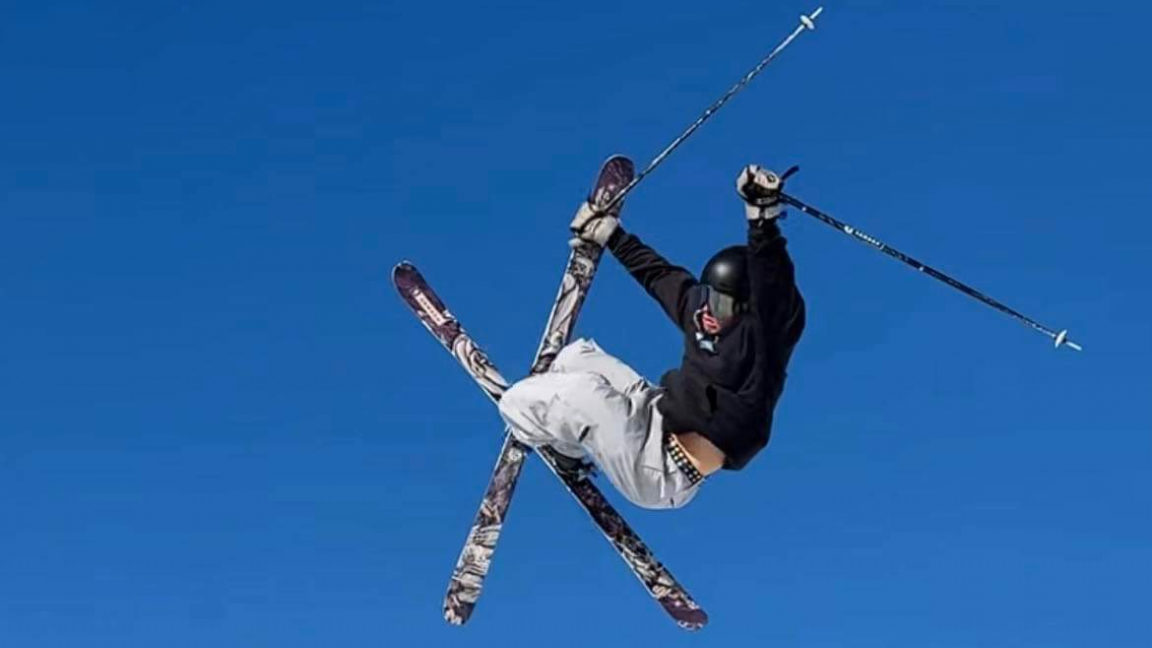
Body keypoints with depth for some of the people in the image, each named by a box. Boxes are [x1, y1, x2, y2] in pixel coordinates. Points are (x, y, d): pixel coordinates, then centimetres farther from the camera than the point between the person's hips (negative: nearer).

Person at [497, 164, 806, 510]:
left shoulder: (764, 338, -21)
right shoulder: (699, 309, 1)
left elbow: (774, 290, -40)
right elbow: (660, 275, 18)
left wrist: (763, 217, -55)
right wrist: (609, 233, 31)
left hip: (662, 476, -9)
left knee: (584, 392, -17)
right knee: (578, 354, 13)